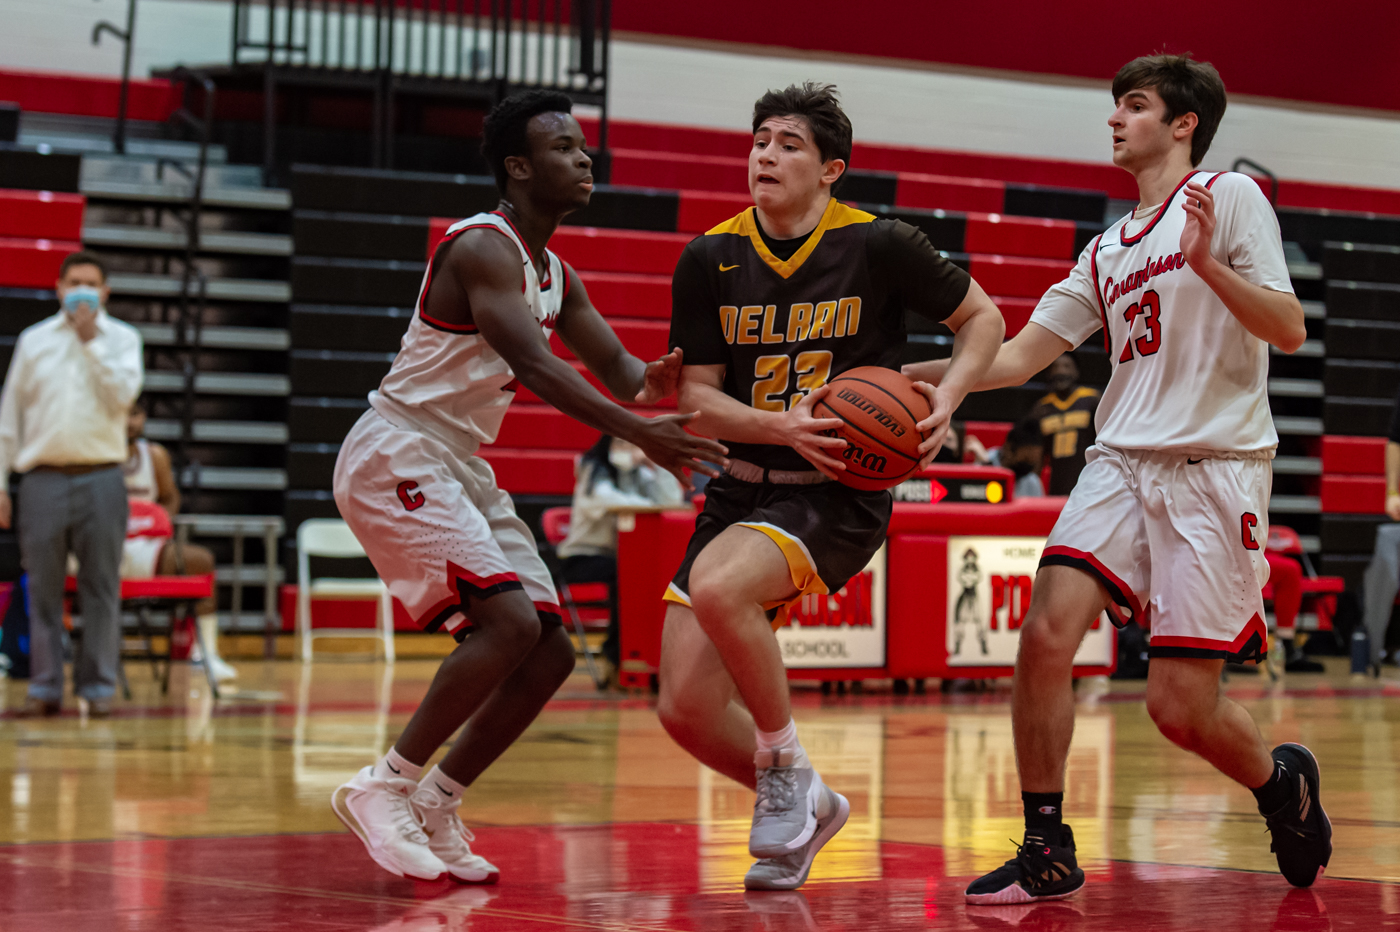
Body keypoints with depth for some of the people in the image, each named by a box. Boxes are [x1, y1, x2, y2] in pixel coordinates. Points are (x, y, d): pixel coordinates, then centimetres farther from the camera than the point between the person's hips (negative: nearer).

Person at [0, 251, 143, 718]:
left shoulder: (122, 338, 6)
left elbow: (122, 395, -10)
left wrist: (91, 342, -10)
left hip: (100, 479, -1)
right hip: (43, 478, 1)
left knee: (101, 587, 0)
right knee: (43, 588, 2)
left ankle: (98, 684, 6)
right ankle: (44, 687, 8)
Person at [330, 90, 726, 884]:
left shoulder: (556, 275, 13)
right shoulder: (483, 247, -17)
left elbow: (613, 365, 13)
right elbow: (532, 364, -29)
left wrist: (653, 382, -12)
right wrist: (639, 433, -36)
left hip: (462, 468, 10)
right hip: (396, 456, -10)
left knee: (550, 654, 3)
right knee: (510, 622, -23)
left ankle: (434, 808, 11)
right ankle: (382, 788, -13)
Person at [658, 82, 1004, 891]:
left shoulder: (879, 246, -7)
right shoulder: (710, 260, 1)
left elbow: (983, 318, 7)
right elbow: (696, 395, 2)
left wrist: (946, 401, -11)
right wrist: (784, 427, -16)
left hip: (840, 498, -5)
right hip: (743, 488, 5)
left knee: (717, 586, -34)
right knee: (685, 710, -4)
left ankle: (788, 772, -11)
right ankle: (803, 809, 24)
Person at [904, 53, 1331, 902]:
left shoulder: (1230, 197, 1)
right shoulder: (1107, 251, 21)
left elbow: (1289, 330, -8)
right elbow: (1021, 355, 21)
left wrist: (1207, 264, -22)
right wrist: (911, 377, 11)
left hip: (1216, 467, -6)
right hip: (1122, 461, 6)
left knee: (1180, 705, -7)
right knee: (1046, 635, -15)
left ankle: (1283, 785, 24)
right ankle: (1048, 851, -4)